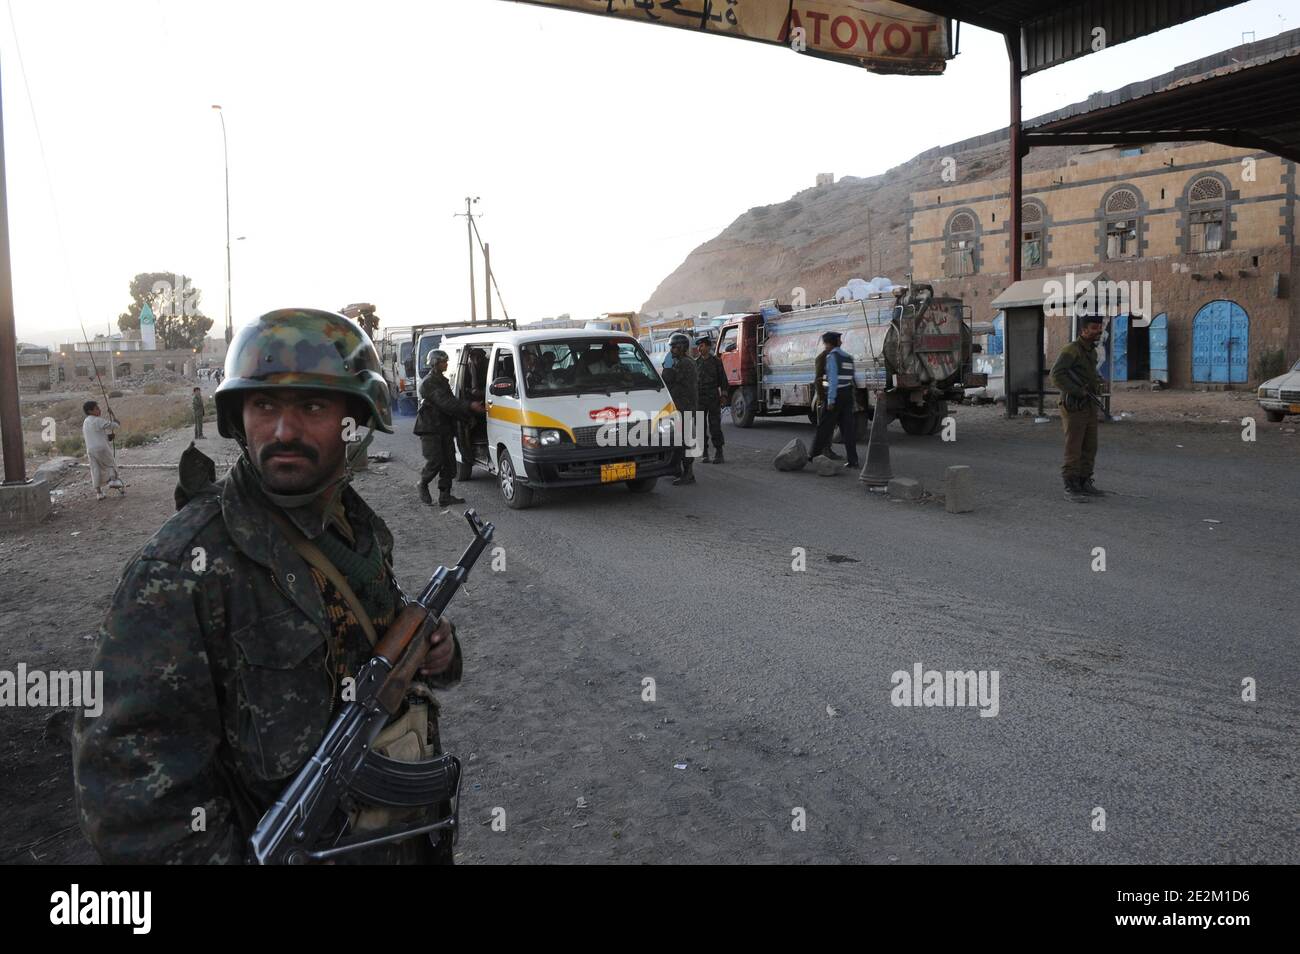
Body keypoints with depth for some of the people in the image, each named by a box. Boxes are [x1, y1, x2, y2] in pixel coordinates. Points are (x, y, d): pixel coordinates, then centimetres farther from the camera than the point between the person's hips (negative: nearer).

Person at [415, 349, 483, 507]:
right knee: (435, 461, -12)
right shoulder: (428, 383, -13)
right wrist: (470, 406, -29)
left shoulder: (443, 380, 18)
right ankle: (423, 485, 14)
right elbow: (445, 403, -24)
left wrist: (469, 414, 6)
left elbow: (451, 401, 19)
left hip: (445, 428, 9)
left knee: (449, 462, 4)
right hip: (430, 429, -9)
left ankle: (445, 496, 7)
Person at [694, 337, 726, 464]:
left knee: (715, 425, -3)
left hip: (713, 398, -2)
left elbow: (723, 379, 5)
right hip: (699, 398, 2)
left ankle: (718, 453, 2)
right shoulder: (696, 363, 11)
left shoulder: (716, 361, 5)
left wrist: (723, 395, -3)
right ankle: (704, 453, 7)